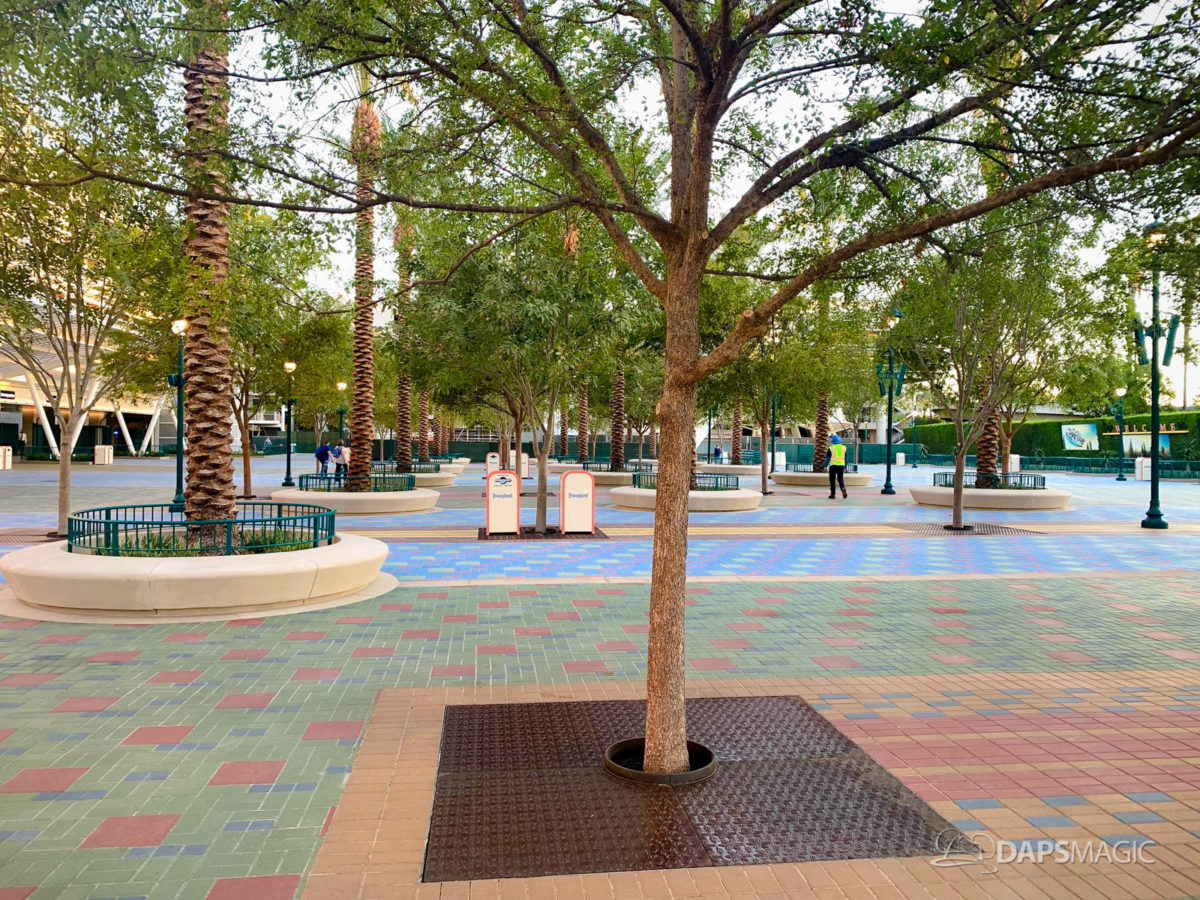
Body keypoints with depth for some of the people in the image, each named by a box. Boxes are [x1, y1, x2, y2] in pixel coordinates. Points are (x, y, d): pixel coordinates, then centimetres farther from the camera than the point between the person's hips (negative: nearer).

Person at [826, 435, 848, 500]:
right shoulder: (843, 447, 8)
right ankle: (843, 489, -18)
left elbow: (827, 457, -5)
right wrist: (845, 467, 18)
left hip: (833, 465, -3)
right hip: (841, 465, 3)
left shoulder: (831, 448, -3)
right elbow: (845, 458, 12)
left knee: (832, 480, 6)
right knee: (840, 479, 11)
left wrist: (825, 466, 0)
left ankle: (833, 494, 6)